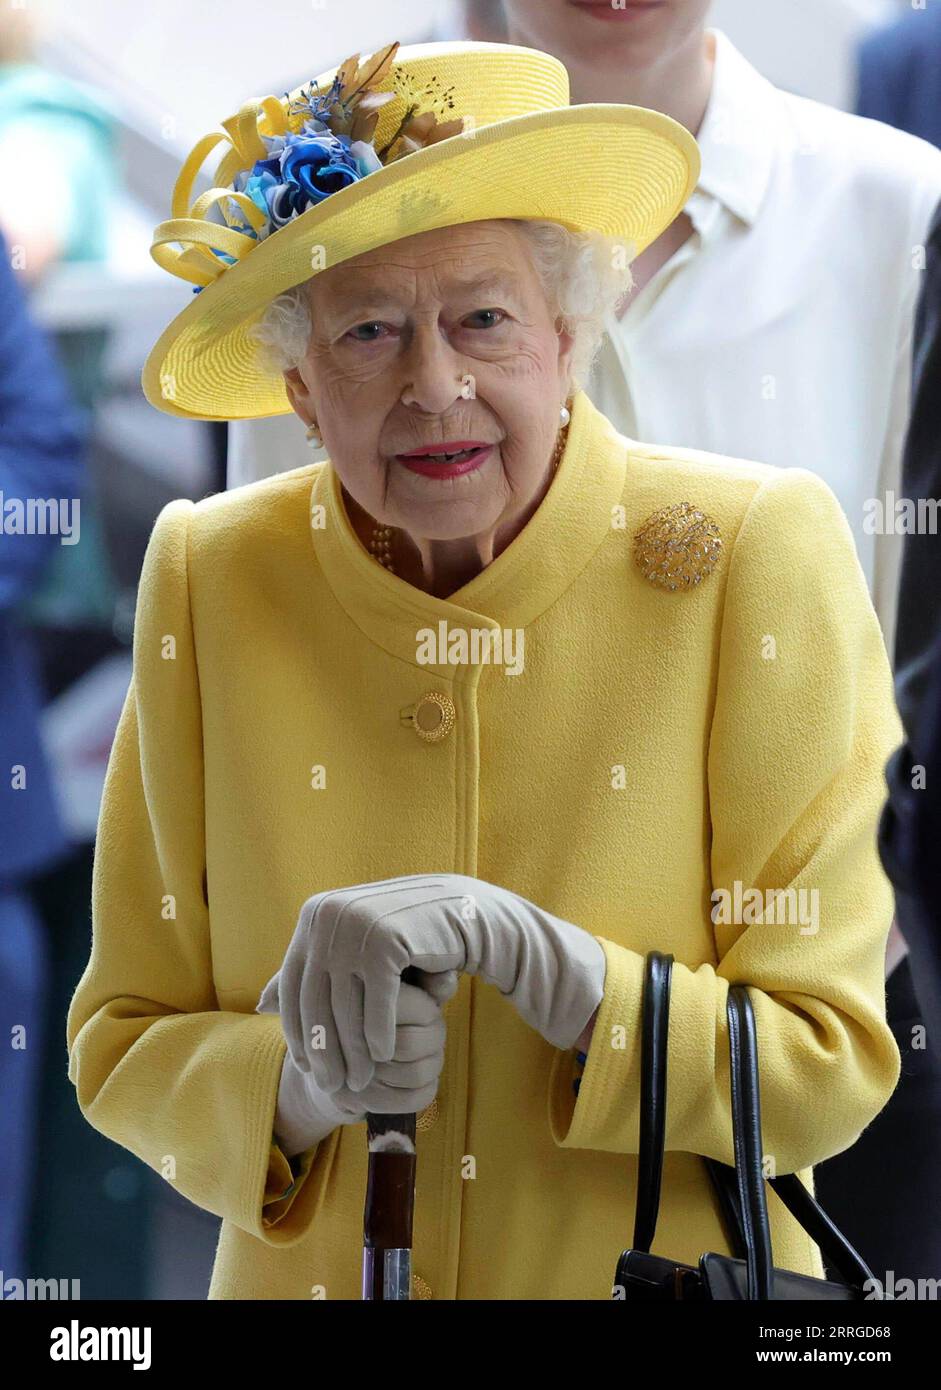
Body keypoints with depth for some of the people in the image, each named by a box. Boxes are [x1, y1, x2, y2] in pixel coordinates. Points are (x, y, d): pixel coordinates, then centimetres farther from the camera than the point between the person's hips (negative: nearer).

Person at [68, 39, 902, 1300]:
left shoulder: (758, 556, -14)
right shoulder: (208, 579, -8)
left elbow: (832, 1072, -14)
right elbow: (123, 1053, -4)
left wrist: (521, 948, -26)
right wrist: (300, 1082, -22)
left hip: (672, 1277, -1)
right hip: (301, 1284, 1)